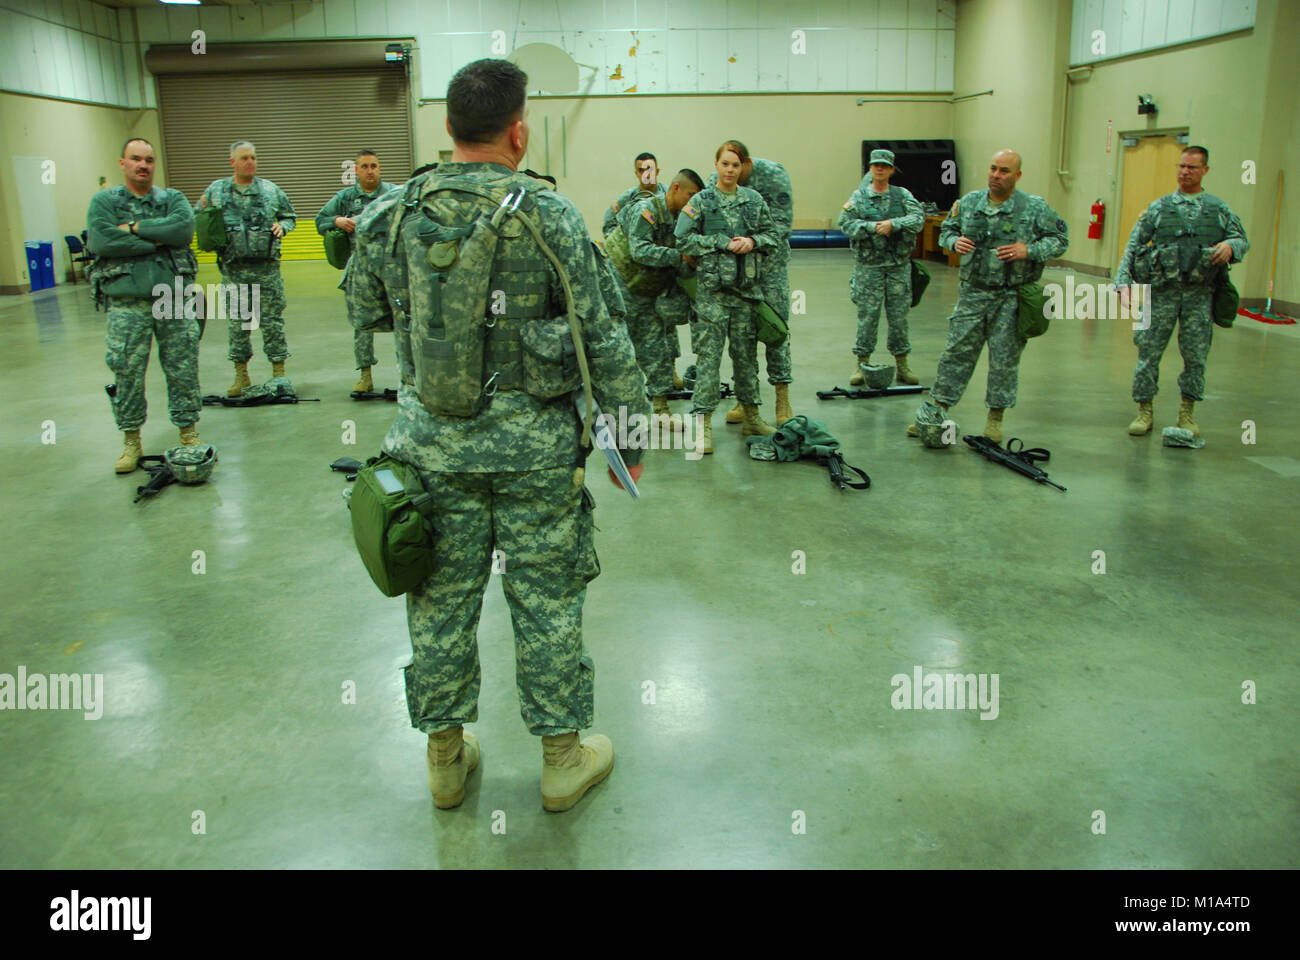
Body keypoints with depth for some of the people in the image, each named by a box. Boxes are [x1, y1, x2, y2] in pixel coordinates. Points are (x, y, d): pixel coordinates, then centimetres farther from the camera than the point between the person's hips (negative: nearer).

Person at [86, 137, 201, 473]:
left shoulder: (173, 199, 12)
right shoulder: (104, 201, 8)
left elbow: (185, 227, -10)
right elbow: (100, 241, -10)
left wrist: (135, 227, -9)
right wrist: (156, 241, -9)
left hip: (174, 297, 1)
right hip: (126, 302, -1)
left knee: (183, 369, 4)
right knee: (127, 373, 1)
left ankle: (189, 433, 17)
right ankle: (132, 442, 13)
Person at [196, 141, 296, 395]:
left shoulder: (271, 190, 8)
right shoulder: (215, 191, 8)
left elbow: (290, 216, 17)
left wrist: (282, 226, -3)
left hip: (267, 267, -1)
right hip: (233, 269, 1)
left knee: (272, 320, 1)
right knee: (237, 322, 6)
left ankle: (279, 372, 10)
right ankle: (241, 376, 16)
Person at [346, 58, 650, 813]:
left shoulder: (388, 217, -3)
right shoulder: (550, 216, -11)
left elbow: (366, 313, 12)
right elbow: (602, 339, -9)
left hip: (432, 440, 3)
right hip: (533, 443, -3)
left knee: (442, 601, 15)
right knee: (547, 601, 10)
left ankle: (446, 756, 31)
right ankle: (563, 757, 25)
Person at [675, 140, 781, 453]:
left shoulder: (754, 199, 10)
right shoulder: (701, 201, -1)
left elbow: (773, 233, 14)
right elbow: (684, 240, -6)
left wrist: (753, 241, -7)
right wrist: (723, 243, -12)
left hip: (747, 286, 4)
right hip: (713, 286, -4)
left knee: (746, 351, 11)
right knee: (709, 351, -7)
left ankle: (751, 416, 23)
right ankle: (703, 422, -3)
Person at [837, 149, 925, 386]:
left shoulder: (903, 195, 6)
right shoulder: (859, 196, 4)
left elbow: (918, 218, -9)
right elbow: (845, 223, -9)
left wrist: (893, 224, -22)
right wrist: (874, 227, -19)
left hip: (899, 266, 1)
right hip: (869, 267, -1)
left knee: (899, 317, 6)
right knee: (867, 316, 1)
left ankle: (902, 364, 16)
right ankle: (861, 363, 11)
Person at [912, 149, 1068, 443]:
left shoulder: (1036, 208, -3)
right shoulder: (968, 203, 6)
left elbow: (1060, 239, 1)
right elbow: (947, 229, 19)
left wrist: (1029, 250, -16)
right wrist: (954, 242, -4)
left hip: (1011, 298, -2)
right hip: (972, 294, 2)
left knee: (1004, 359, 5)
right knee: (956, 352, 3)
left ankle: (995, 419, 19)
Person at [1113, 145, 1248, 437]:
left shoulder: (1219, 209, 13)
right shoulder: (1158, 208, 10)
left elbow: (1243, 240, 16)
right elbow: (1133, 246, 6)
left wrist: (1231, 246, -9)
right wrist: (1123, 282, -5)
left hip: (1200, 294, 1)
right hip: (1162, 292, -1)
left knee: (1196, 356, 3)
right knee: (1149, 351, -2)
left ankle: (1187, 413, 17)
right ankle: (1144, 410, 11)